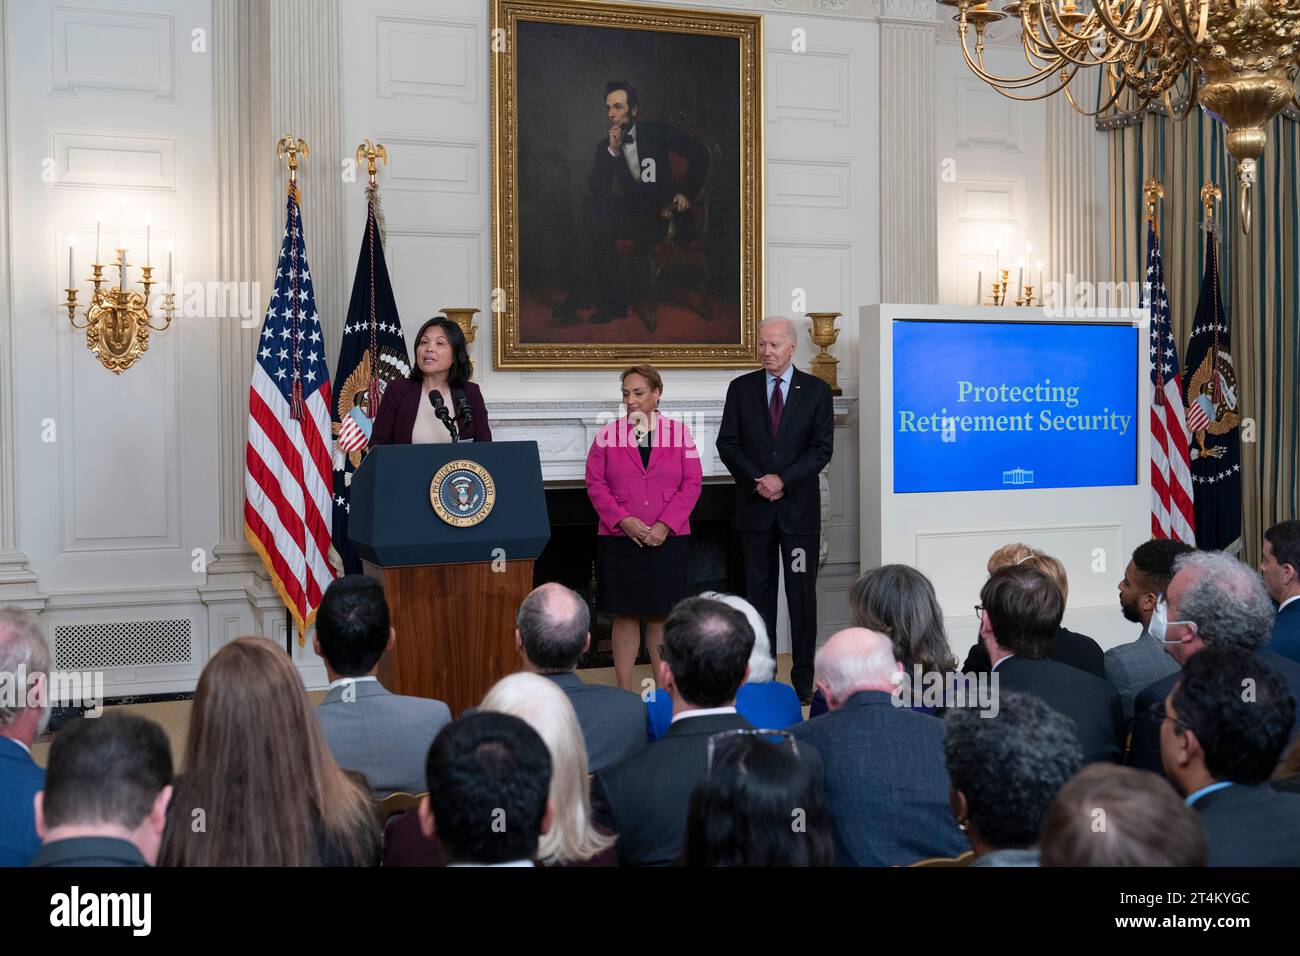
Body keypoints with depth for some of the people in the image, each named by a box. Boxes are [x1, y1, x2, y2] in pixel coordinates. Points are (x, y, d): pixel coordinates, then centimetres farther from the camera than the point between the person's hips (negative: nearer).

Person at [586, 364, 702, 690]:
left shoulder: (679, 432, 5)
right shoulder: (608, 434, 5)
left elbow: (691, 483, 0)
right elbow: (596, 484, 0)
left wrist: (666, 524, -12)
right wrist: (623, 520, -13)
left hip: (668, 538, 0)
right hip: (620, 538, 0)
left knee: (661, 615, 5)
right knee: (625, 615, 2)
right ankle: (624, 691, 9)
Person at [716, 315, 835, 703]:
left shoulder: (816, 391, 2)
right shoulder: (741, 388, 7)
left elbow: (822, 448, -4)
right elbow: (727, 443, 3)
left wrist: (783, 480, -15)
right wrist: (757, 481, -11)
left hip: (800, 506, -2)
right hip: (755, 507, 2)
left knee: (802, 593, 1)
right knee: (759, 591, 7)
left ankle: (803, 681, 6)